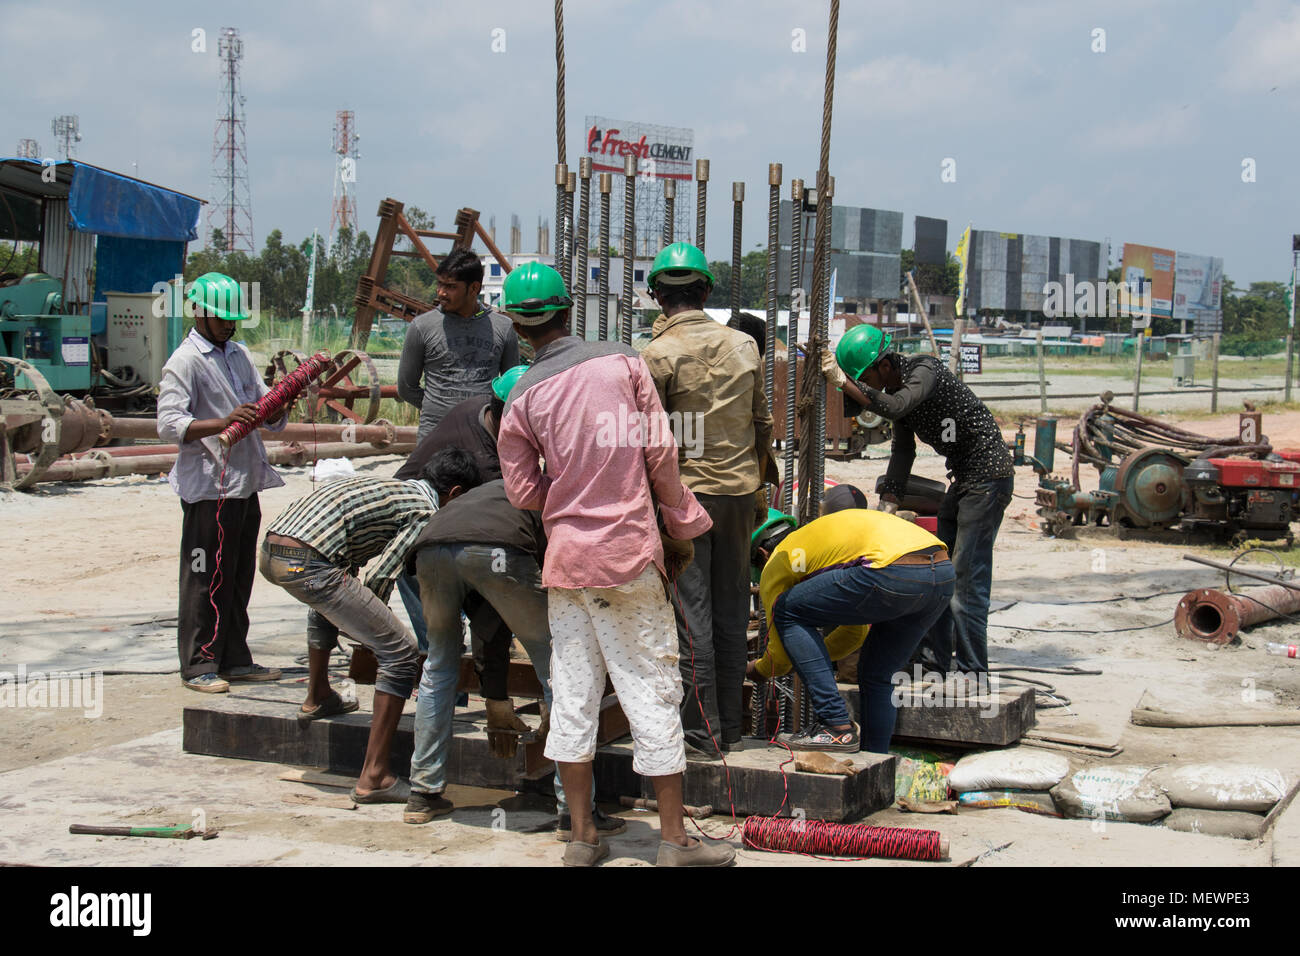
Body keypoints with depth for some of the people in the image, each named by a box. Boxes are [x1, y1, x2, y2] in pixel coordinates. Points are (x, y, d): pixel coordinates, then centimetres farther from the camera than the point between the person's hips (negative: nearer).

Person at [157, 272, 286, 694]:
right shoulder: (185, 361, -7)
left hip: (244, 484, 8)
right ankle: (199, 664, 4)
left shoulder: (239, 354, 17)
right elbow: (169, 424, -19)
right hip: (209, 488, -8)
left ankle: (234, 659, 21)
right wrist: (223, 424, -30)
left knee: (239, 576, 13)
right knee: (207, 579, -4)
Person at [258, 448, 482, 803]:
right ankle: (374, 778, -3)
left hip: (270, 551, 9)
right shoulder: (427, 510, 5)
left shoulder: (389, 486, 30)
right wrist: (371, 624, 17)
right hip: (308, 562, -9)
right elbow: (379, 577, -2)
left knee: (328, 600, 42)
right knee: (400, 652, -1)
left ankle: (317, 698, 53)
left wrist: (363, 618, 40)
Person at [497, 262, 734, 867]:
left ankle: (583, 838, 14)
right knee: (651, 689, 2)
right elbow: (661, 455, -3)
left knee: (572, 692, 9)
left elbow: (524, 493, 3)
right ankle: (674, 840, 6)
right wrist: (681, 530, 8)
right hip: (628, 551, -2)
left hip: (565, 555, 2)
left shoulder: (523, 397, -1)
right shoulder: (623, 362, -4)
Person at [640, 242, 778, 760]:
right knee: (731, 613, 11)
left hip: (686, 492, -5)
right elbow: (762, 423, 12)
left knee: (691, 615, -1)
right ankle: (730, 727, 18)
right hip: (739, 490, 5)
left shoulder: (658, 354, -9)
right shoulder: (744, 346, 6)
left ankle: (702, 733, 1)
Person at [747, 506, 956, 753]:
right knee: (877, 676, 24)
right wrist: (812, 661, 55)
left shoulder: (776, 562, 18)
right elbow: (855, 634, 44)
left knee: (787, 611, 7)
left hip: (894, 574, -8)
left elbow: (780, 659, 21)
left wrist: (757, 669, 42)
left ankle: (837, 726, 2)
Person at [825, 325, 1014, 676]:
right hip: (963, 478, 10)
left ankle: (973, 675, -7)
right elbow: (902, 450, 10)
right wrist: (887, 504, 2)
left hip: (988, 475, -10)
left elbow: (894, 408, -35)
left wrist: (843, 382, -30)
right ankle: (935, 660, 22)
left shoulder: (925, 370, -17)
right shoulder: (894, 390, 9)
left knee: (967, 578, -11)